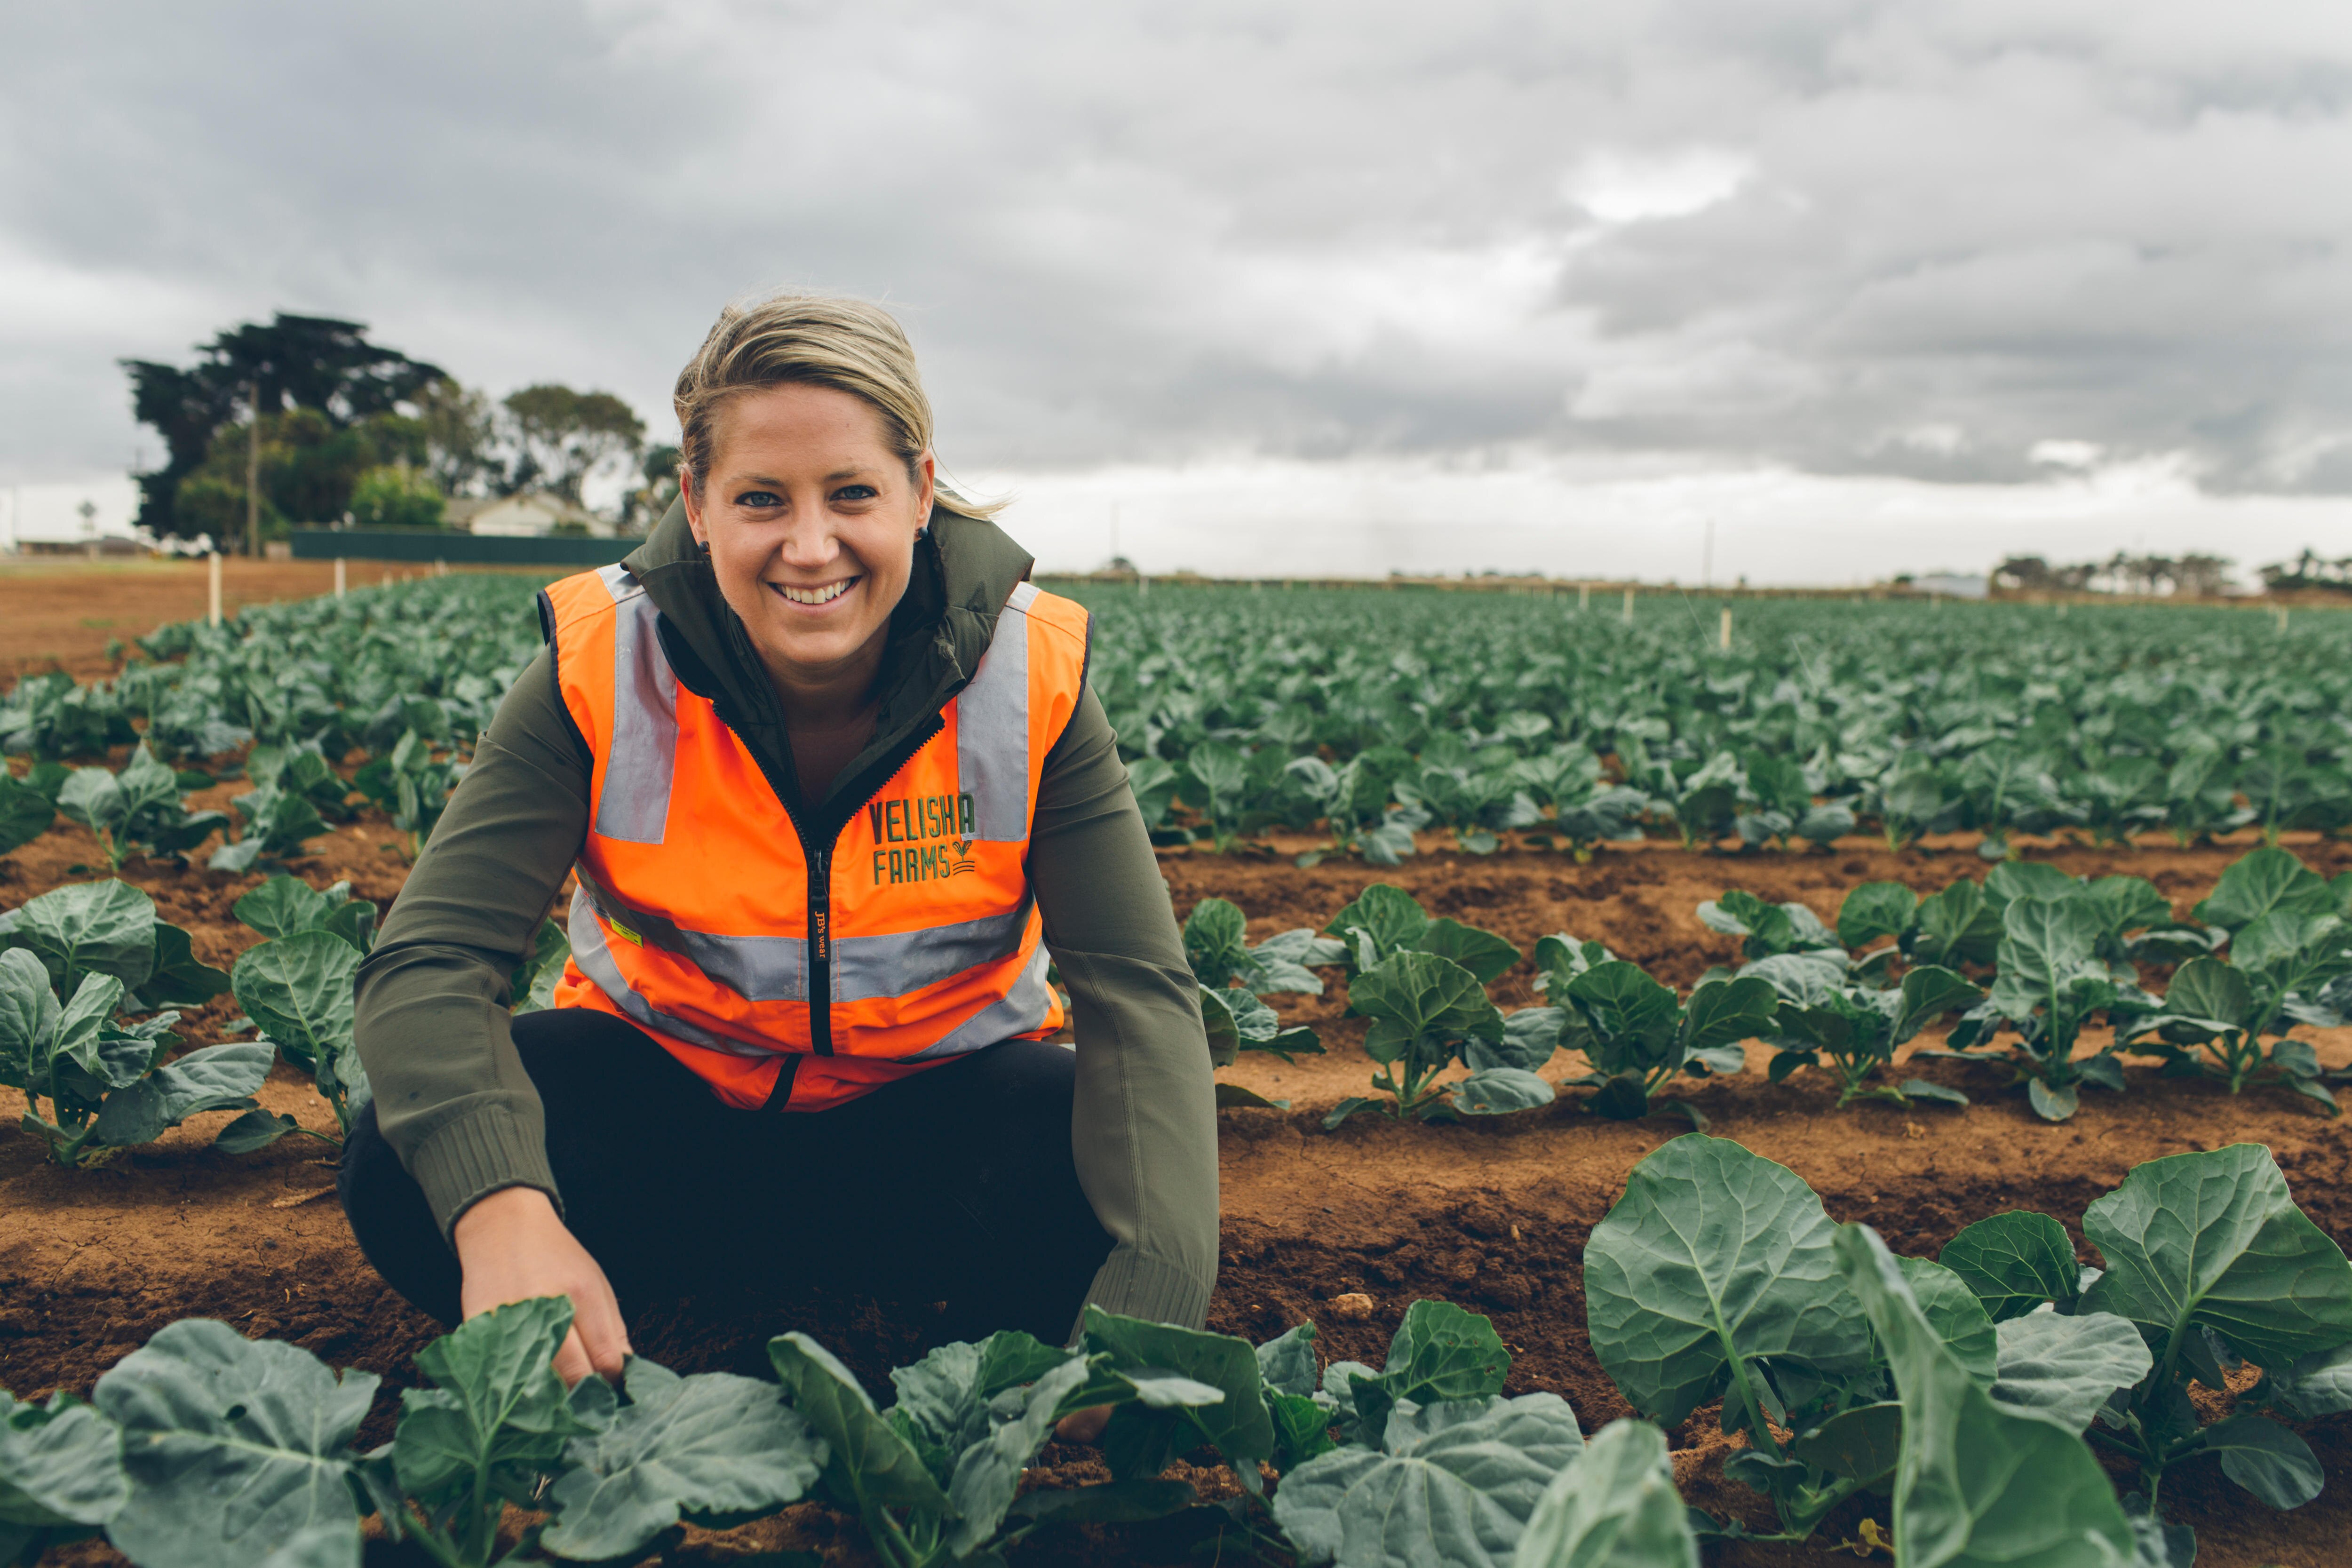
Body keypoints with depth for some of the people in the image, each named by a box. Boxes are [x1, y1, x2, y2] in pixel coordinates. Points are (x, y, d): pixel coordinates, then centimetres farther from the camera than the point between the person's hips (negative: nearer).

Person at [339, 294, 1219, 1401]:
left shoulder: (1031, 674, -18)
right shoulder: (599, 666, -18)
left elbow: (1140, 993, -23)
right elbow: (430, 962, -23)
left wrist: (1148, 1311, -39)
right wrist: (499, 1208, -46)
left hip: (936, 1094, 0)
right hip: (663, 1079, 1)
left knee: (1109, 1189, -31)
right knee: (406, 1174, -27)